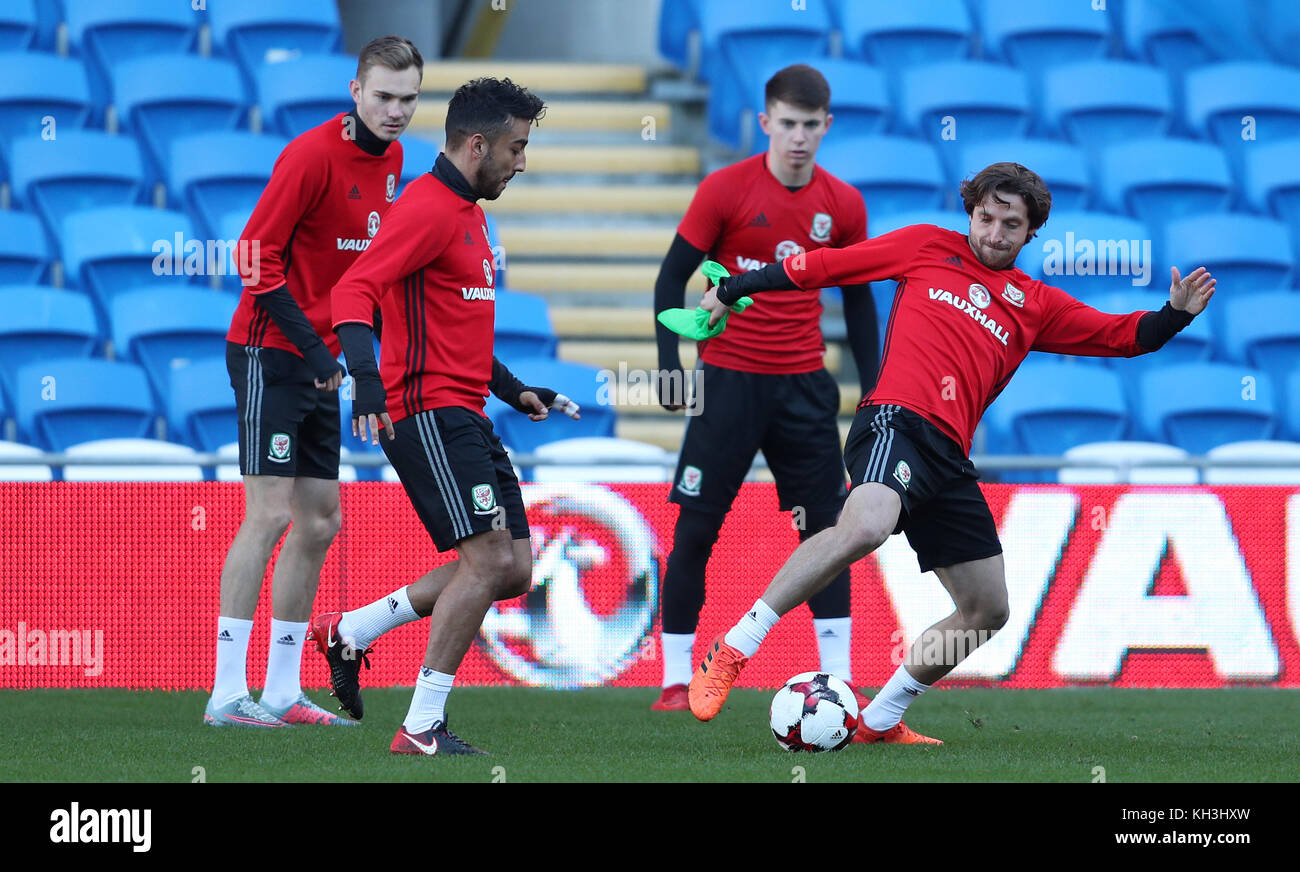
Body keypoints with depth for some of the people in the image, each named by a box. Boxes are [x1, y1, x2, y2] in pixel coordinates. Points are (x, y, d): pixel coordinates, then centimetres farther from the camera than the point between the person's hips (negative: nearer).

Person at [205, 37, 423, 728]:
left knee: (319, 521, 9)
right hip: (271, 353, -9)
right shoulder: (313, 155, -17)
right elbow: (256, 254, -18)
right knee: (270, 513, -13)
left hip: (320, 360, 9)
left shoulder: (389, 159, 8)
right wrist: (310, 341, -21)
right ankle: (228, 694, -12)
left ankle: (283, 692, 15)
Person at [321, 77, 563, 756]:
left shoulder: (466, 212, 20)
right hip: (430, 413, -10)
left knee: (512, 571, 7)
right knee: (489, 558, -16)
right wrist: (366, 375, -37)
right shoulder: (429, 209, -13)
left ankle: (349, 631, 16)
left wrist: (513, 390, 29)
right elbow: (355, 290, -23)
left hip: (464, 416, 10)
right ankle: (422, 727, -11)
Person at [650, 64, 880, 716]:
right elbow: (671, 280, -2)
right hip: (728, 381, -3)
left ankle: (838, 678, 6)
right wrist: (670, 364, -11)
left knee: (826, 527, 1)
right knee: (695, 529, -3)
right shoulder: (724, 191, -7)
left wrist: (871, 388, 8)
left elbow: (857, 301, 13)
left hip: (804, 386, 3)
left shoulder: (843, 205, 3)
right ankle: (676, 680, 4)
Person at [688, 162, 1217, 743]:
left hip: (949, 456, 7)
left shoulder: (1037, 306, 22)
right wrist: (731, 291, 19)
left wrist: (1174, 316, -2)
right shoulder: (928, 247, 13)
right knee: (866, 525, -37)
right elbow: (823, 266, 17)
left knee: (987, 610, 8)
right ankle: (733, 650, -31)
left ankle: (881, 720, 21)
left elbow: (1124, 336, 19)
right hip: (898, 420, -7)